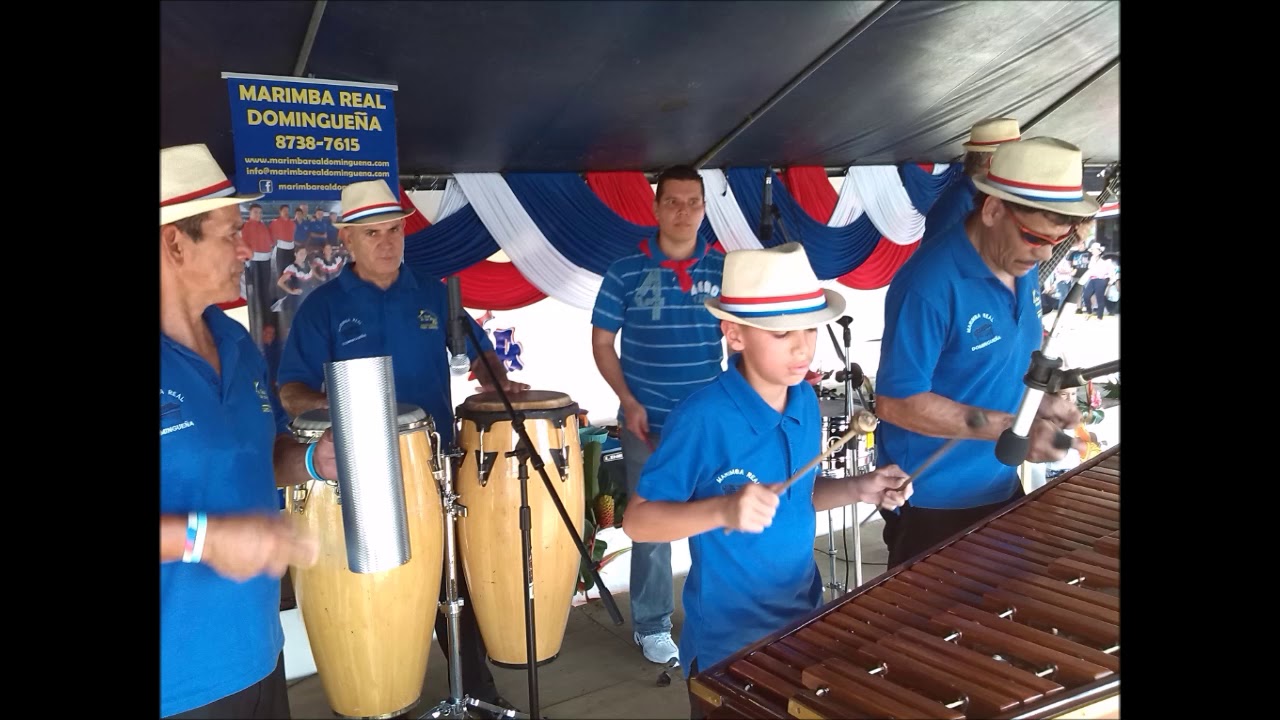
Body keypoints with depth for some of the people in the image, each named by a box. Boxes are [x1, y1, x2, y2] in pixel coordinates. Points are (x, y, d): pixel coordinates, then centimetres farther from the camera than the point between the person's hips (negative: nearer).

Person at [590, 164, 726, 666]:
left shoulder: (723, 271, 2)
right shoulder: (626, 273, -4)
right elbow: (602, 343, 0)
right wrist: (629, 403, -10)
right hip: (648, 424, -2)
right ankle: (651, 627, 25)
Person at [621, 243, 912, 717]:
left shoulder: (805, 400, -4)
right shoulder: (703, 419, -25)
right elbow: (637, 520, -21)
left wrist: (857, 488, -7)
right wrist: (723, 510, -35)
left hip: (803, 625, 7)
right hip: (728, 648, -7)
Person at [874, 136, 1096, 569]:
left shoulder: (1024, 273, 1)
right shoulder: (930, 285, -26)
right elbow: (896, 402, -25)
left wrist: (1041, 402, -4)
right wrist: (1012, 427, -27)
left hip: (1001, 488, 8)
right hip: (931, 503, -8)